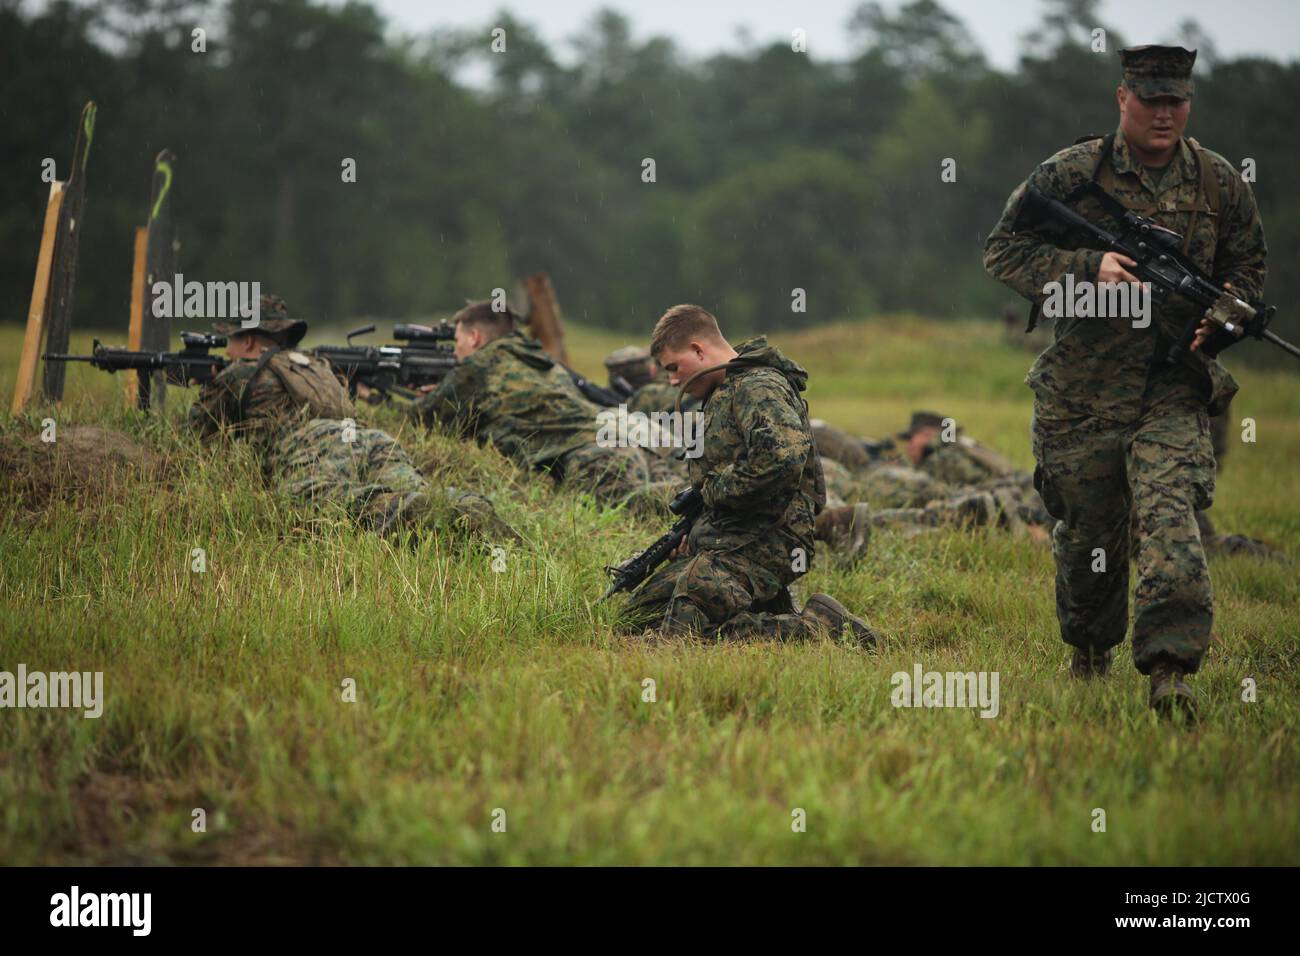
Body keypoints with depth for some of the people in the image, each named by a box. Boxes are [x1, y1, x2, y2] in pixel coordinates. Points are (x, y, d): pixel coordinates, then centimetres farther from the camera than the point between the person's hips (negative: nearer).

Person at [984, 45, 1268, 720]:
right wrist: (1090, 267, -17)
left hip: (1173, 392, 0)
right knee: (1086, 530, 11)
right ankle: (1090, 647, 38)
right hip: (1080, 393, 0)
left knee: (1169, 514, -19)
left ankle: (1170, 668, -26)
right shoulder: (1071, 175, -4)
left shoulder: (1221, 184, 5)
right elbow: (1004, 250, -4)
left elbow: (1248, 268, 19)